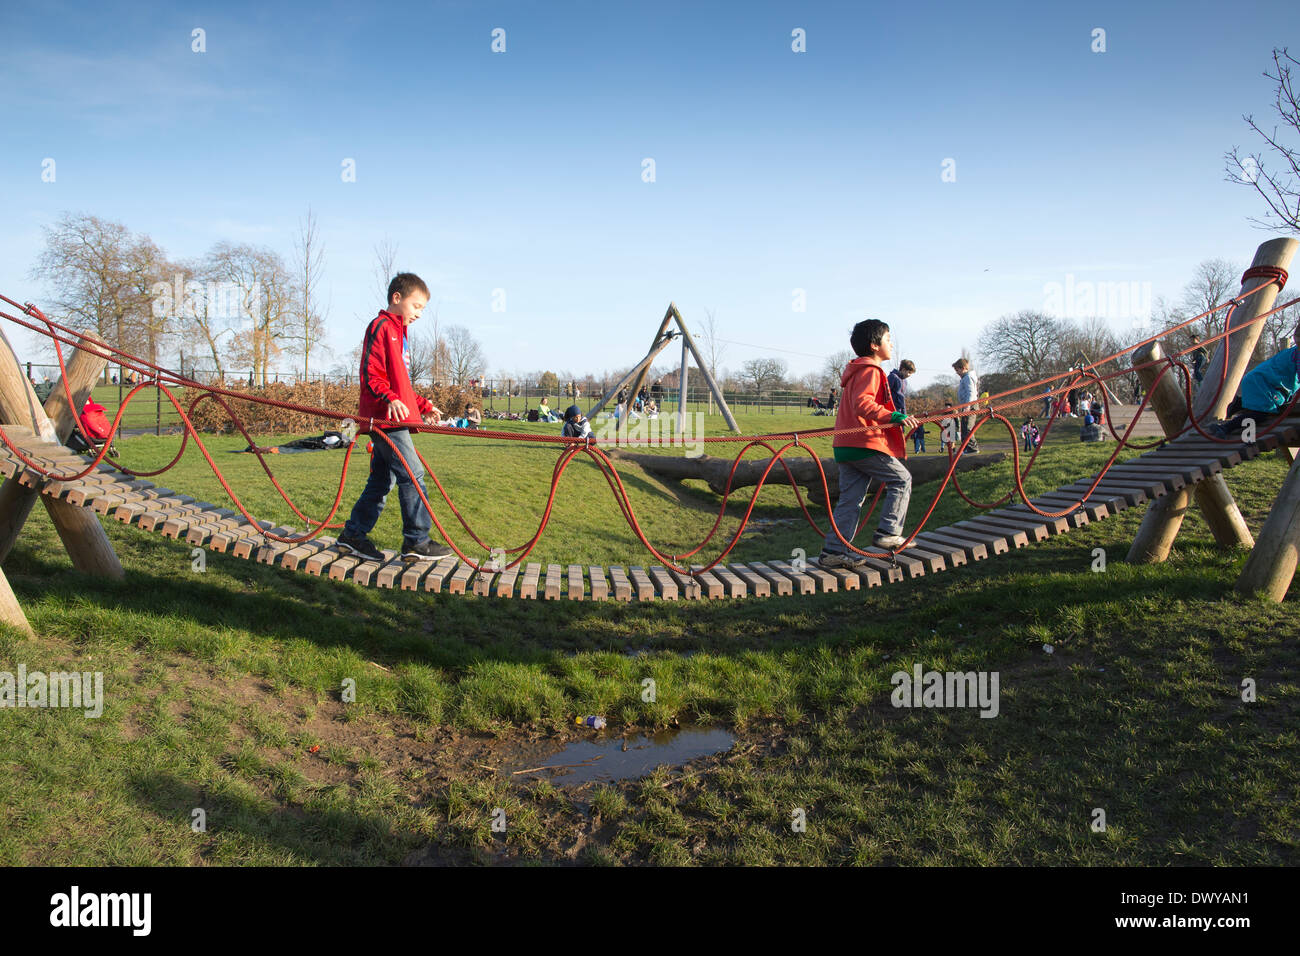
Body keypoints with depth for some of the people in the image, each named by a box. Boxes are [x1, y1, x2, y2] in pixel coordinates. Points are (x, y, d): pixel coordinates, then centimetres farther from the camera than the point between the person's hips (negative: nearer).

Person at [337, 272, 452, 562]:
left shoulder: (398, 332, 24)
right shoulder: (381, 327, -6)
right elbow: (371, 374, -16)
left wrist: (424, 405, 25)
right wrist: (390, 398, -30)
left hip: (395, 420, 10)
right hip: (385, 419, -10)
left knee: (382, 480, 12)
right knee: (412, 475, -10)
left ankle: (353, 534, 20)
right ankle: (416, 541, -6)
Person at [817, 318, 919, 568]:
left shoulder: (855, 371, 23)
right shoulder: (870, 371, -9)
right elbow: (863, 404, -24)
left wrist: (894, 421, 38)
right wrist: (895, 417, -30)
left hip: (846, 445, 10)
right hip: (865, 444, -10)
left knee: (850, 498, 8)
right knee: (901, 480, 4)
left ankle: (833, 551, 5)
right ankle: (887, 533, 2)